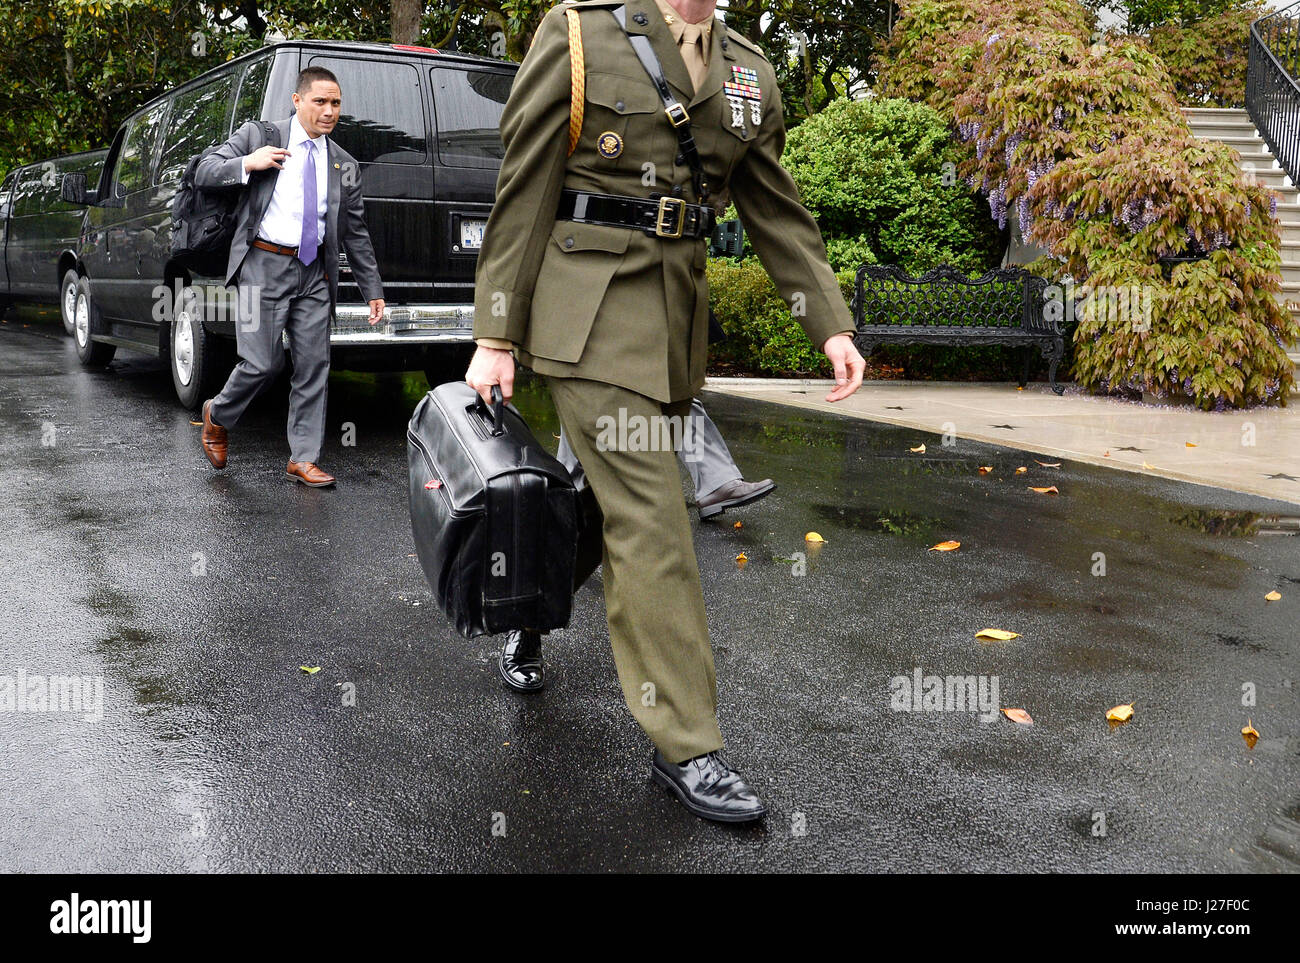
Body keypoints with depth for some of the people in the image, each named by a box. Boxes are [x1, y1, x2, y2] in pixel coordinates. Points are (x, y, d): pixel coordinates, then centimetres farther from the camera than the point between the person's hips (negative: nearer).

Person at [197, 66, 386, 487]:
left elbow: (355, 234, 17)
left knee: (314, 366, 1)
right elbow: (202, 174, 5)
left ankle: (303, 458, 9)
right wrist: (247, 164, -13)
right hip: (264, 265, -4)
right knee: (263, 363, -8)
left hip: (314, 274, 4)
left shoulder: (344, 165, 14)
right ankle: (217, 415, 22)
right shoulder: (258, 135, 4)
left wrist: (373, 290, 13)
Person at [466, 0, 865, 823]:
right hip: (589, 307, -6)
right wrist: (496, 338, -7)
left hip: (679, 312, 6)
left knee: (624, 499, 13)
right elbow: (523, 194, -4)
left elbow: (779, 212, 13)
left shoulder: (751, 73, 12)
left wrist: (832, 326, 5)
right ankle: (686, 747, -3)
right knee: (650, 517, -10)